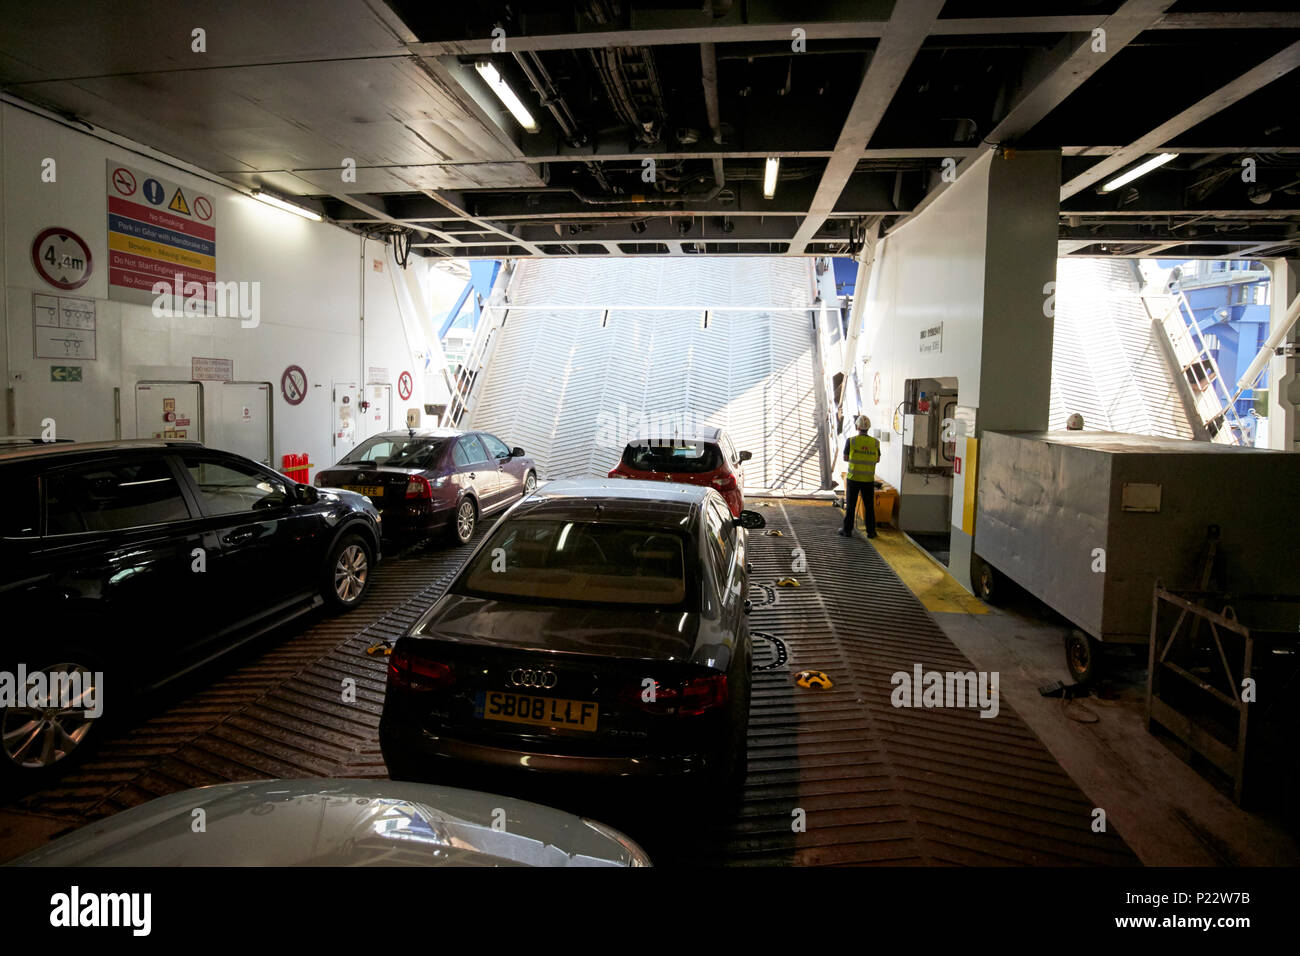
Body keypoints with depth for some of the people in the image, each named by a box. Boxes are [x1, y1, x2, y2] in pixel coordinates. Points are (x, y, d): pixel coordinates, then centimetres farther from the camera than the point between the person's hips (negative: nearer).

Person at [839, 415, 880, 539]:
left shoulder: (851, 441, -9)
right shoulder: (875, 443, -2)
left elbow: (845, 458, 0)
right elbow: (877, 459, 10)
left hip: (853, 478, -1)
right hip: (869, 479, 2)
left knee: (850, 505, 7)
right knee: (869, 506, 10)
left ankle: (847, 530, 12)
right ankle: (871, 531, 14)